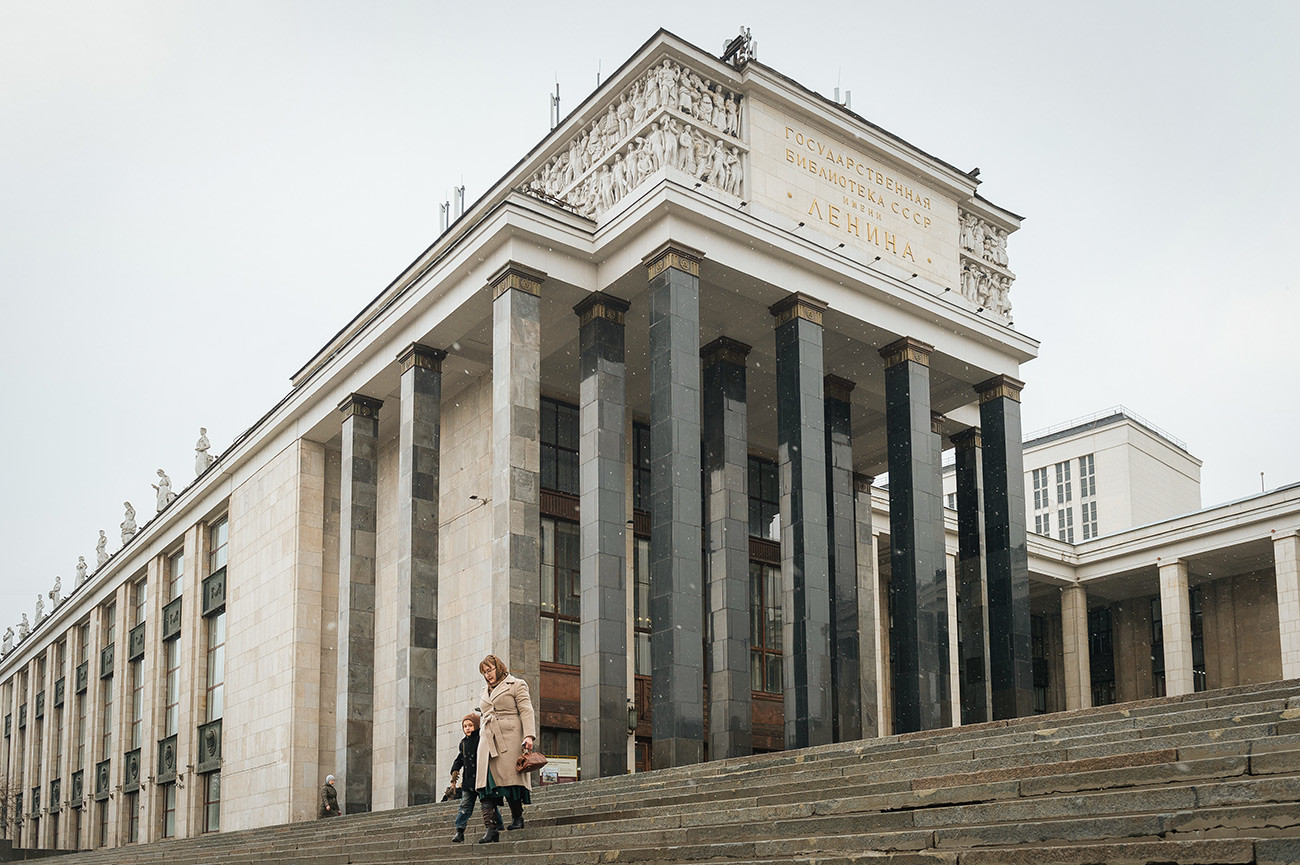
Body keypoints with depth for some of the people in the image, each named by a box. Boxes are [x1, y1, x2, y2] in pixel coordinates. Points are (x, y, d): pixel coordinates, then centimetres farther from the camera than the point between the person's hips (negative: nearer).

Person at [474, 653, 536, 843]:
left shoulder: (516, 685, 7)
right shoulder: (485, 692, 26)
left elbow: (526, 711, -3)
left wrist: (529, 736, -16)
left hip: (510, 738, -5)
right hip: (488, 740, 5)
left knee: (510, 777, -8)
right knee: (486, 783, -8)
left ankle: (517, 818, 13)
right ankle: (491, 828, -14)